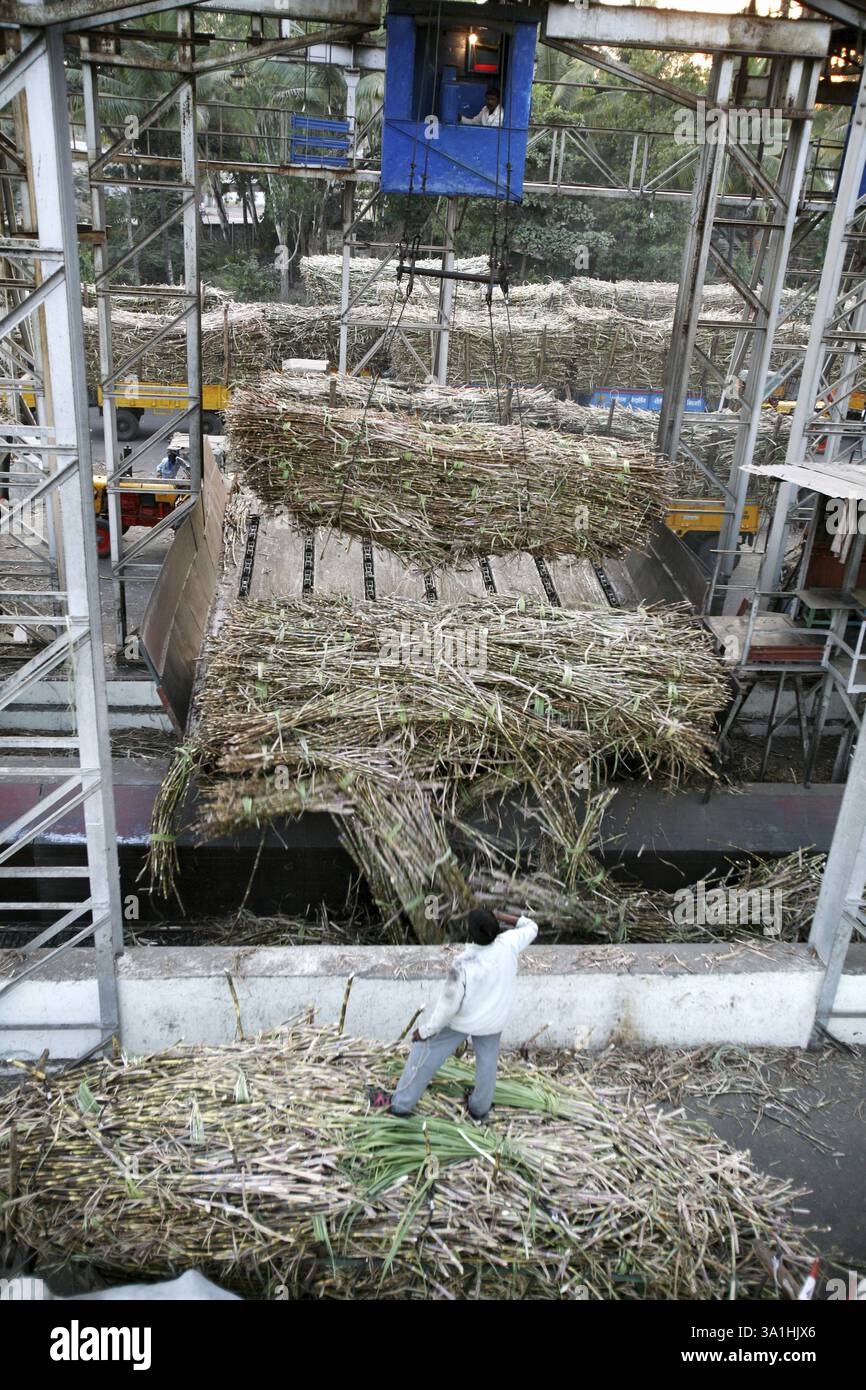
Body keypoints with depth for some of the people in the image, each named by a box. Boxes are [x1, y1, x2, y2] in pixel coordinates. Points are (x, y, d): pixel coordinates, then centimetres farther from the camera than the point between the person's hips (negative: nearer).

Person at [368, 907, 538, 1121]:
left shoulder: (463, 966, -37)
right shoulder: (508, 944, -26)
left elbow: (448, 1004, -26)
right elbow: (531, 928, -5)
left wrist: (426, 1030, -13)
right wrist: (504, 917, -11)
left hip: (460, 1019, -4)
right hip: (492, 1019, 4)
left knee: (425, 1055, 16)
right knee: (487, 1060, 27)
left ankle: (400, 1103, 29)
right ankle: (479, 1108, 47)